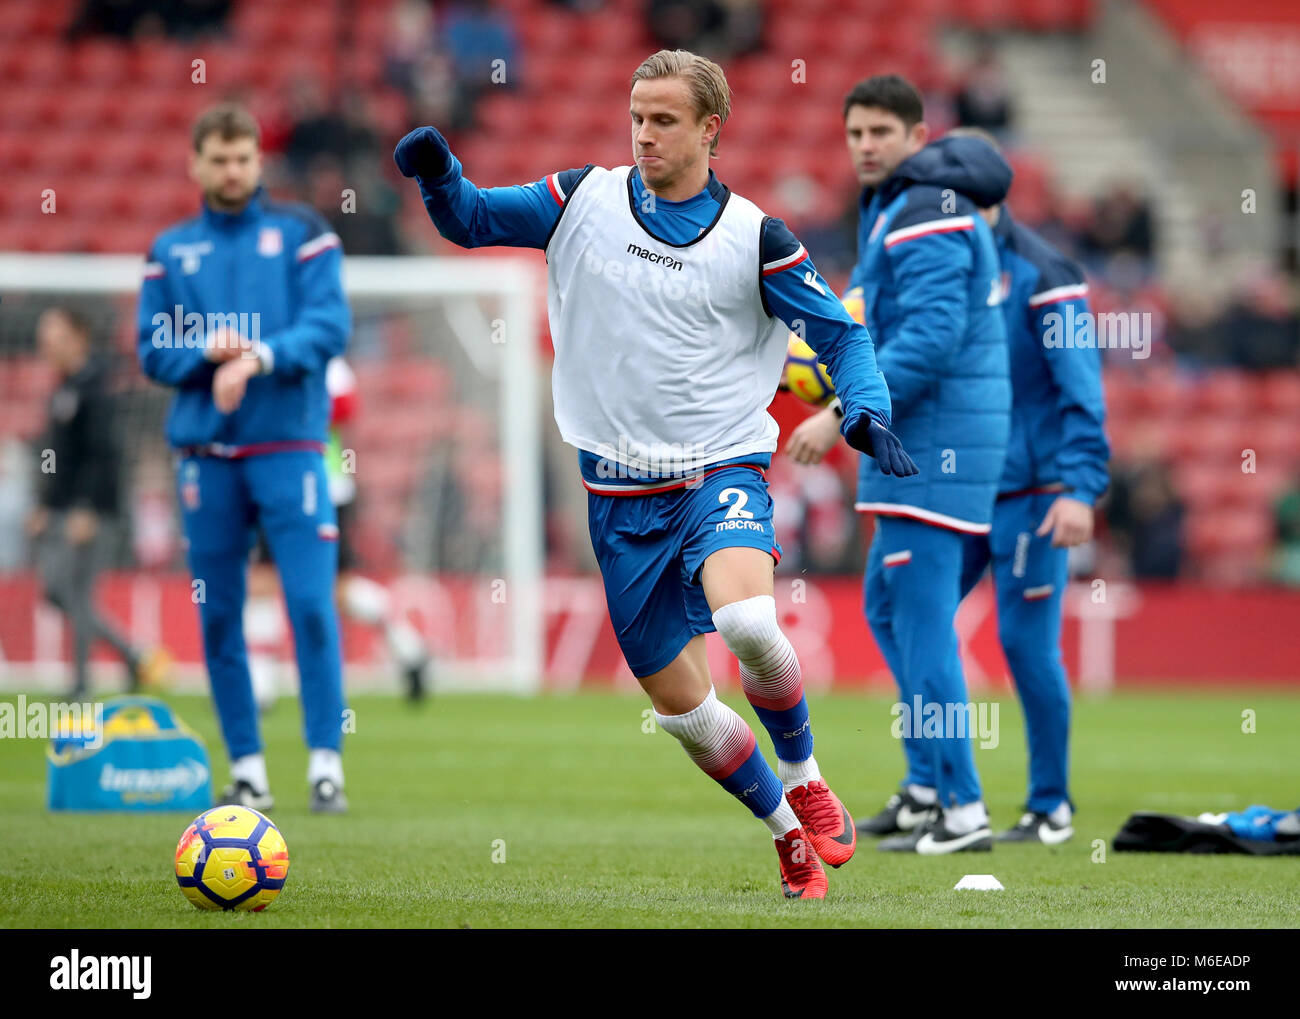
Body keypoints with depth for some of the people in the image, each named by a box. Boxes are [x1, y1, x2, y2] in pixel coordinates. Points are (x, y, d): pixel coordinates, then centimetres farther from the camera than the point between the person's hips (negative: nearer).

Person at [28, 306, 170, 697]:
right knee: (54, 590, 4)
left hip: (87, 511, -9)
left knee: (76, 594, -8)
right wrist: (43, 506, 19)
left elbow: (102, 455, -17)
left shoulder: (93, 391, -11)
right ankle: (135, 657, 12)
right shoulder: (61, 392, 16)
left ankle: (81, 684, -1)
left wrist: (86, 510, -21)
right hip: (59, 510, 9)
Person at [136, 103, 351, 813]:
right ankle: (246, 768, 12)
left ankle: (326, 762, -9)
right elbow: (153, 351, 9)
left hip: (288, 447, -3)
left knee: (312, 604, -11)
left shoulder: (301, 233, 6)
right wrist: (208, 350, -11)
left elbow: (329, 326, -5)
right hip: (205, 453, 3)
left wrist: (259, 356, -19)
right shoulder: (170, 251, 13)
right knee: (218, 617, 3)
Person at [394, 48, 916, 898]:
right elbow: (470, 219, 6)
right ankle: (792, 836, 27)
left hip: (722, 469, -3)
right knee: (680, 705, 4)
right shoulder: (585, 202, 2)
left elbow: (842, 333, 3)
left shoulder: (755, 237, -3)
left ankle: (805, 779, -5)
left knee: (746, 621, -32)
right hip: (622, 492, 3)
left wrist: (867, 414, -14)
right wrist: (438, 174, -15)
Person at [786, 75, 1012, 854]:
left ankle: (962, 811, -9)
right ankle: (926, 785, 23)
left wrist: (839, 415, -23)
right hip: (919, 444, 11)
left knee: (922, 620, -9)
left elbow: (932, 337, -23)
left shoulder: (925, 217, -15)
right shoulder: (896, 209, 18)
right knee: (888, 608, 18)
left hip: (937, 439, -11)